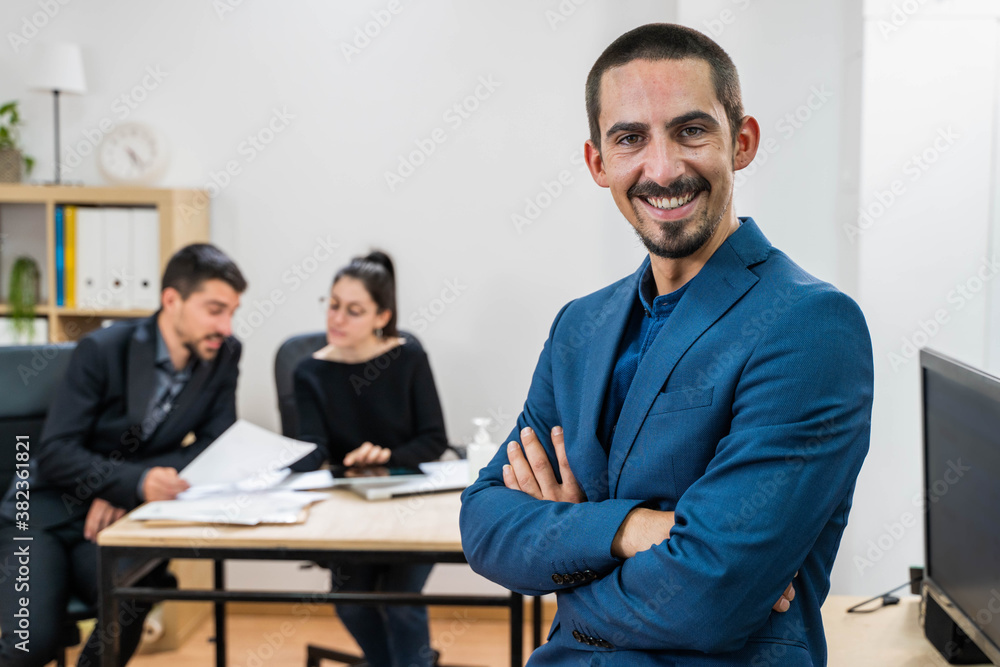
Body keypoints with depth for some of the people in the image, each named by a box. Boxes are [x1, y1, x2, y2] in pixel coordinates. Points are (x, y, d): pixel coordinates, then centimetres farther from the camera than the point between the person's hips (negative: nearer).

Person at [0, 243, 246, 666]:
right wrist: (134, 483, -35)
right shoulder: (102, 350, -14)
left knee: (138, 599, -30)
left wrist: (122, 489, -17)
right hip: (46, 510, -3)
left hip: (117, 519, 3)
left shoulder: (224, 355, -3)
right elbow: (56, 452, -17)